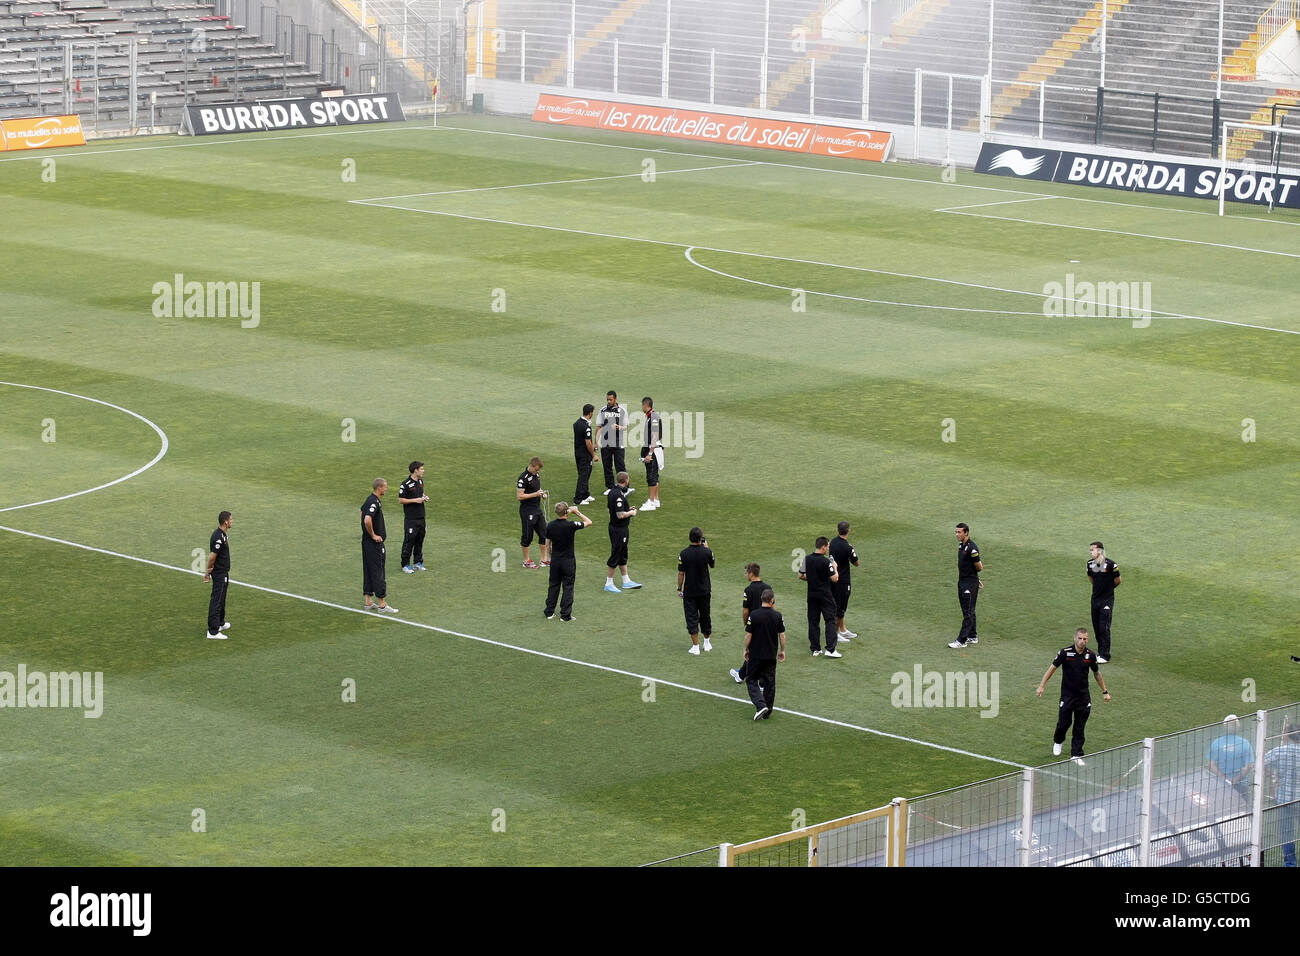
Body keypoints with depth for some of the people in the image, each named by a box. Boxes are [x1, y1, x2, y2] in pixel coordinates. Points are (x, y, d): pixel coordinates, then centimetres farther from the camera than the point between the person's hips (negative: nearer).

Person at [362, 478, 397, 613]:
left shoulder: (371, 500, 11)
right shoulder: (374, 502, -21)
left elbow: (362, 510, 30)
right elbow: (367, 520, -34)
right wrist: (373, 535, -19)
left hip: (367, 541, 10)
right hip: (374, 542, -10)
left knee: (369, 571, 13)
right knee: (378, 571, -6)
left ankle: (369, 602, 18)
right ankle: (382, 604, -4)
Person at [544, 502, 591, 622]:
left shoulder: (550, 526, -4)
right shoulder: (570, 525, -17)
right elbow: (589, 522, -6)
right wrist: (577, 513, 1)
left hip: (555, 560, 4)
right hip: (568, 560, -4)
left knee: (553, 585, 14)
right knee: (568, 587, 3)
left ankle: (549, 612, 17)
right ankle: (565, 614, 2)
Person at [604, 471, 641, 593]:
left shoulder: (613, 492, 7)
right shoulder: (618, 495, -24)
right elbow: (620, 515, -27)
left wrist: (628, 510, 13)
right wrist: (631, 513, -9)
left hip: (614, 527, 10)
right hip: (619, 530, -10)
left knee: (623, 555, 18)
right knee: (615, 555, -1)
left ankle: (626, 581, 27)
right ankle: (609, 584, 6)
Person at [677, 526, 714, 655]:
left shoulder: (684, 553, -14)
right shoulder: (706, 552, -11)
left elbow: (681, 573, -10)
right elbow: (712, 565, 10)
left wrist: (679, 589, 2)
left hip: (689, 591, -2)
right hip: (705, 590, 2)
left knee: (691, 618, 4)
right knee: (705, 616, 18)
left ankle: (695, 647, 1)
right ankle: (707, 643, 31)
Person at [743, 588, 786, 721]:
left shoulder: (754, 615, -12)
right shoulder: (777, 615, -5)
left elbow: (748, 635, -8)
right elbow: (782, 635, 0)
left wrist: (746, 650, 6)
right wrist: (782, 651, 13)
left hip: (756, 655, -3)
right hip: (771, 655, 3)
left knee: (751, 680, 8)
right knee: (769, 682, 11)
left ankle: (761, 705, -11)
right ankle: (767, 712, 14)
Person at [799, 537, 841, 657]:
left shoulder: (807, 559, 1)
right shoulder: (826, 561, -16)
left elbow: (801, 576, 6)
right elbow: (834, 579, -14)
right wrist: (835, 567, 3)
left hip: (812, 594, 5)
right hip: (825, 595, -5)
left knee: (813, 621, 10)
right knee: (830, 620, 0)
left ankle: (815, 649, 12)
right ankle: (830, 649, -7)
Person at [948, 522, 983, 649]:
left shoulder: (972, 548, -21)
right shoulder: (961, 545, 9)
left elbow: (979, 567, -16)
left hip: (970, 583, -10)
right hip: (961, 581, 10)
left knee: (968, 612, -6)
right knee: (967, 611, 16)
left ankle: (961, 640, -8)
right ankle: (972, 637, 25)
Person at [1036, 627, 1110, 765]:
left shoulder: (1090, 655, -1)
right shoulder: (1065, 652, -10)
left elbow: (1097, 673, 14)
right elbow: (1052, 668, -3)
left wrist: (1105, 691, 18)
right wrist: (1042, 686, -8)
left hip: (1083, 696, 2)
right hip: (1067, 695, -2)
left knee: (1079, 727, 2)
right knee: (1064, 722, 4)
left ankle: (1076, 755, 10)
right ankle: (1058, 741, 36)